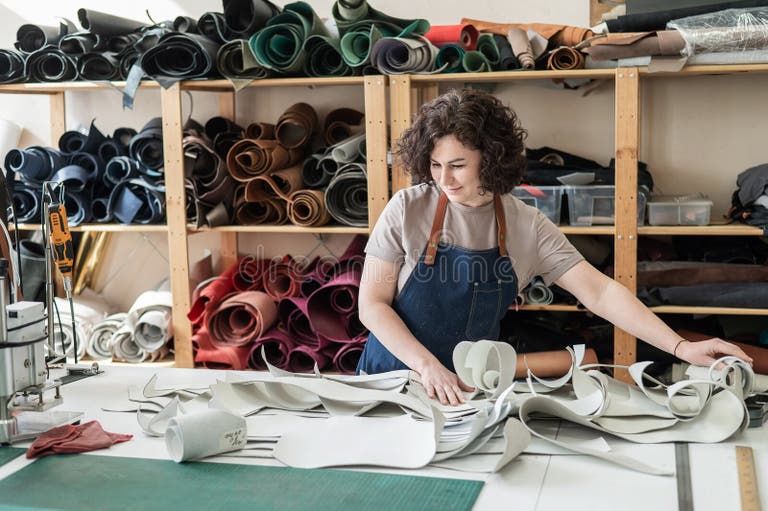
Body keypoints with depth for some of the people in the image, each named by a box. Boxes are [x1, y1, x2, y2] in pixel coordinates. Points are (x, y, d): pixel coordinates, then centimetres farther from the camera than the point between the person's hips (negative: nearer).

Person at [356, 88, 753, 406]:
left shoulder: (528, 227, -5)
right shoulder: (408, 209, -10)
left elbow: (598, 292, -7)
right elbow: (371, 304, -8)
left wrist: (680, 347, -16)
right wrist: (427, 366, -20)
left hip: (469, 390, 2)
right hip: (396, 378, -1)